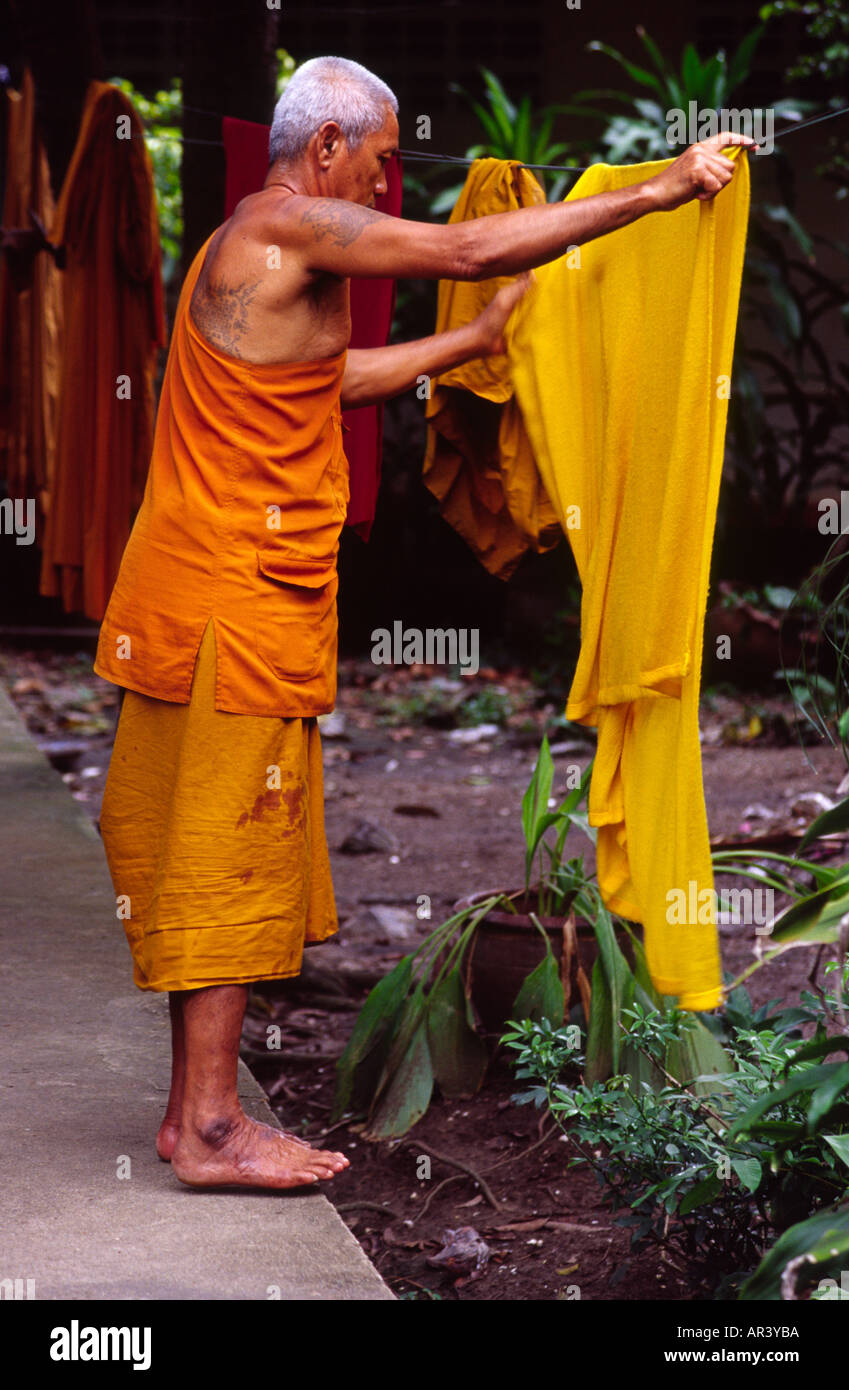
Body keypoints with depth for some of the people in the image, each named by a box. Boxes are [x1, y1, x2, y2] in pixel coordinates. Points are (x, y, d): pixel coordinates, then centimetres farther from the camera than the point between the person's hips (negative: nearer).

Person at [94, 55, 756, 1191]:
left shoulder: (253, 245, 19)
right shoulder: (290, 225, -12)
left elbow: (332, 380, 27)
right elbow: (464, 249, -17)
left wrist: (478, 338, 30)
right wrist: (658, 190, -12)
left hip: (201, 584, 10)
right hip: (239, 596, -10)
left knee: (207, 858, 11)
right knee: (229, 853, -6)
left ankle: (195, 1111, 17)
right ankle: (211, 1129, -1)